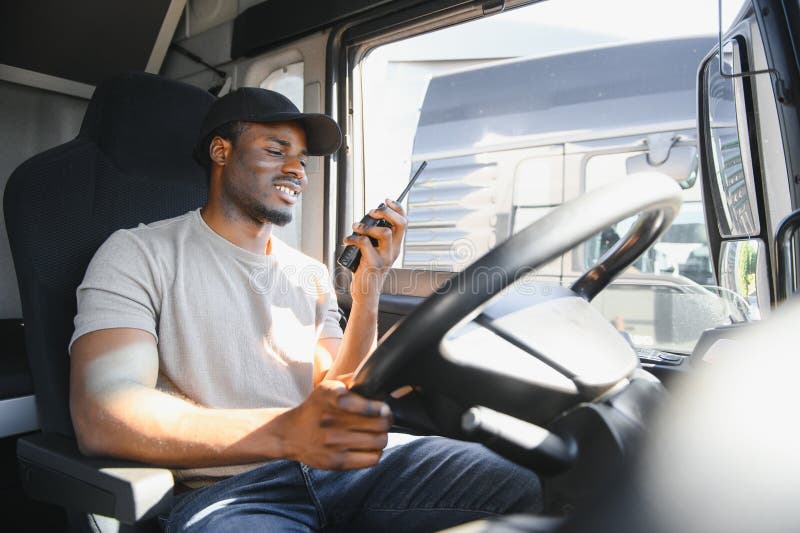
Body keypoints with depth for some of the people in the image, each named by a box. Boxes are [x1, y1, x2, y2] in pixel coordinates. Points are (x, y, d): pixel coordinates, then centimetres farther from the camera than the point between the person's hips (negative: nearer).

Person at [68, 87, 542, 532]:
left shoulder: (311, 274, 14)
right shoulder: (140, 254, -1)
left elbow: (338, 403, 6)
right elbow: (100, 419, -17)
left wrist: (367, 291, -8)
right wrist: (286, 432, -31)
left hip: (335, 465, 6)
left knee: (513, 484, -14)